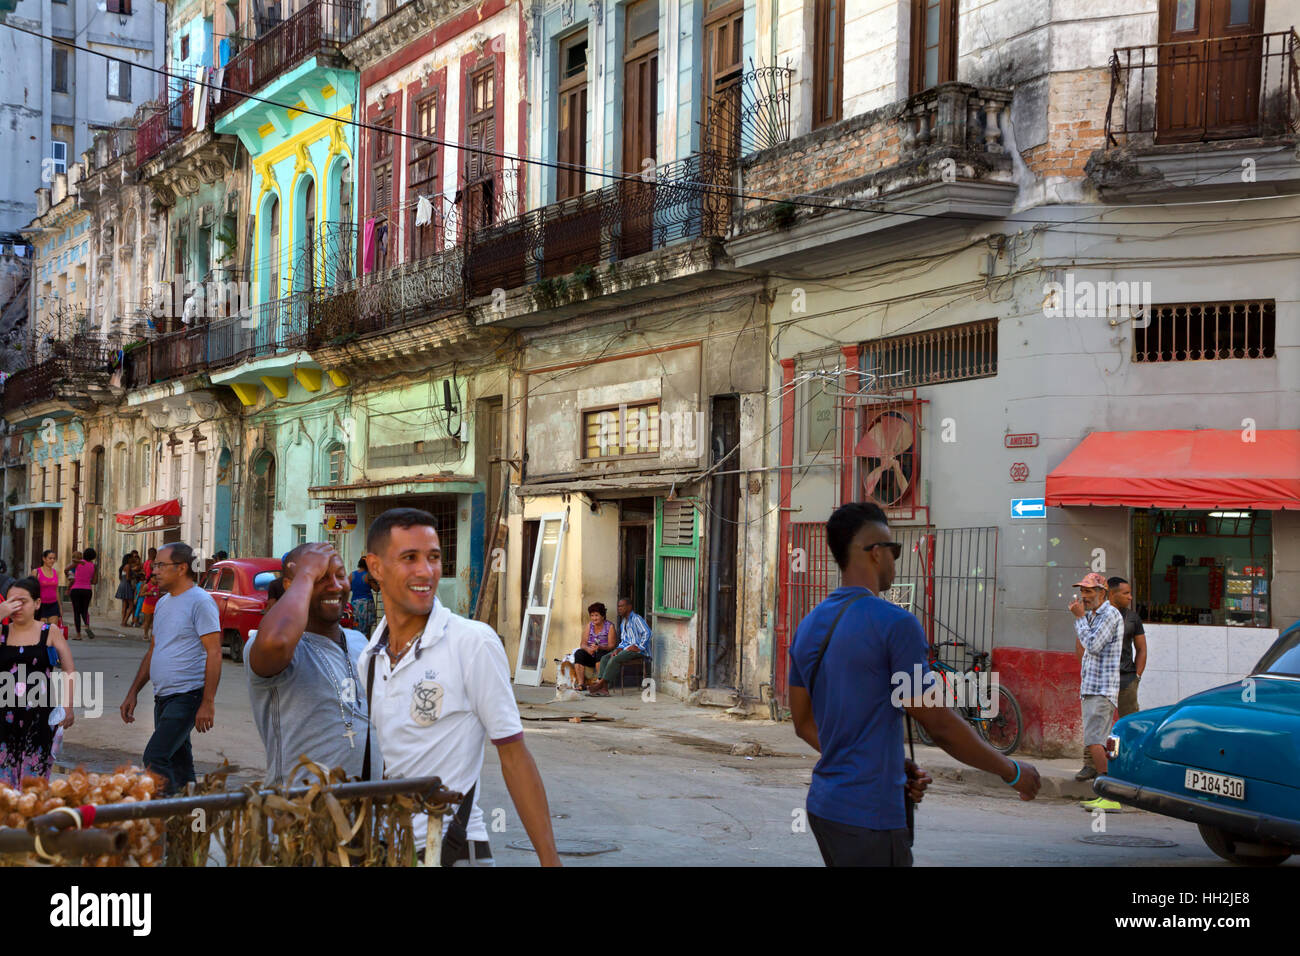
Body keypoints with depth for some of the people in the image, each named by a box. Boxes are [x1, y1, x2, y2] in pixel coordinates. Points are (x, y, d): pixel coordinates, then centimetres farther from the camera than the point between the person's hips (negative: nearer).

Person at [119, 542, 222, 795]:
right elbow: (152, 652, 24)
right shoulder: (163, 603, 17)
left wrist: (208, 703, -21)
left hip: (188, 696, -9)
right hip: (163, 698, 9)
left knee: (155, 757, -18)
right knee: (178, 765, 11)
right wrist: (133, 693, 18)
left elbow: (214, 653, -16)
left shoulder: (200, 602, -11)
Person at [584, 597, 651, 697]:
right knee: (606, 658, -10)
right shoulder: (623, 622, 20)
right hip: (626, 648, 9)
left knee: (615, 659, -29)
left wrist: (639, 647, -19)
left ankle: (601, 683, -24)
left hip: (637, 650, -9)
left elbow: (647, 633, -18)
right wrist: (618, 649, 4)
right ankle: (604, 689, -22)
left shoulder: (636, 619, -8)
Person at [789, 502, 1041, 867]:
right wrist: (1013, 771, 0)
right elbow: (940, 724, -14)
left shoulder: (808, 627, 9)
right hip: (869, 816, -8)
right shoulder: (895, 623, -14)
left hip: (824, 806, 8)